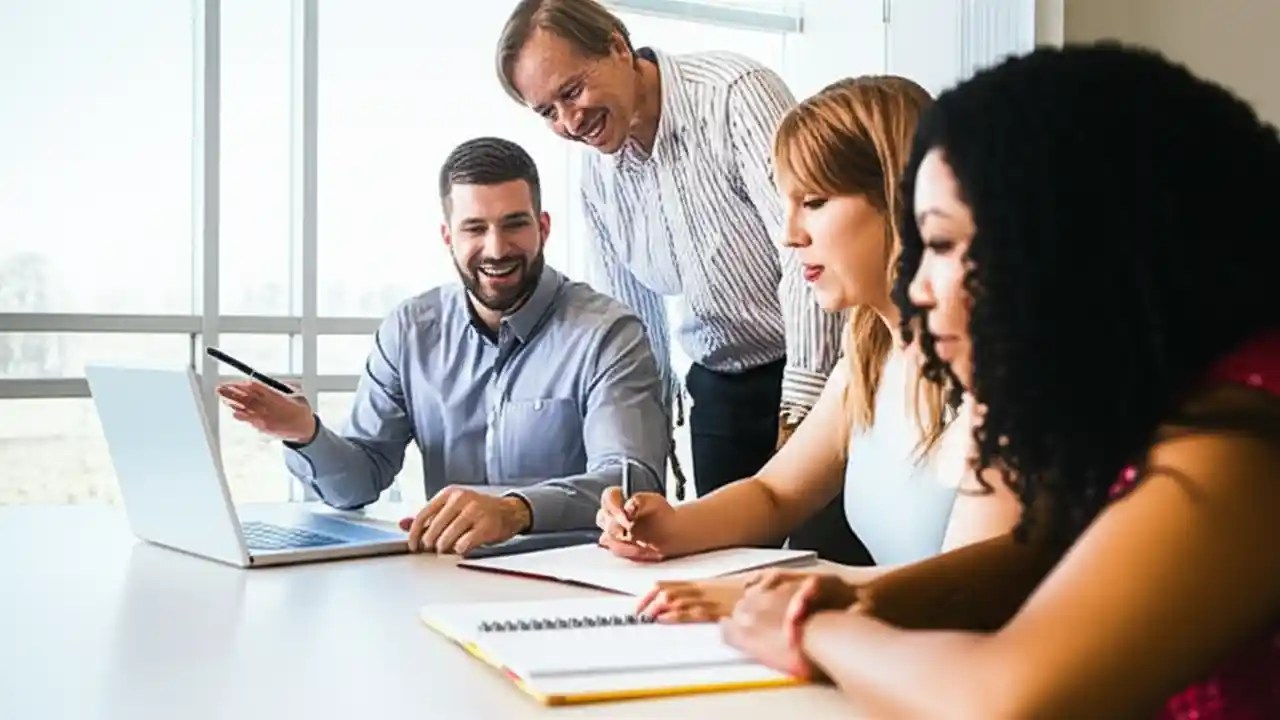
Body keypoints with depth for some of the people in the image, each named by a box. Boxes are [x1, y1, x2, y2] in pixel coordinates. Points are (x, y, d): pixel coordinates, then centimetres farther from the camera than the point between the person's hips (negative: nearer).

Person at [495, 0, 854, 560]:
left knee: (829, 559, -11)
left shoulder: (737, 94, -16)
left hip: (816, 370, -6)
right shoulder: (596, 172, 6)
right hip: (721, 389, 6)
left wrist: (798, 414, -25)